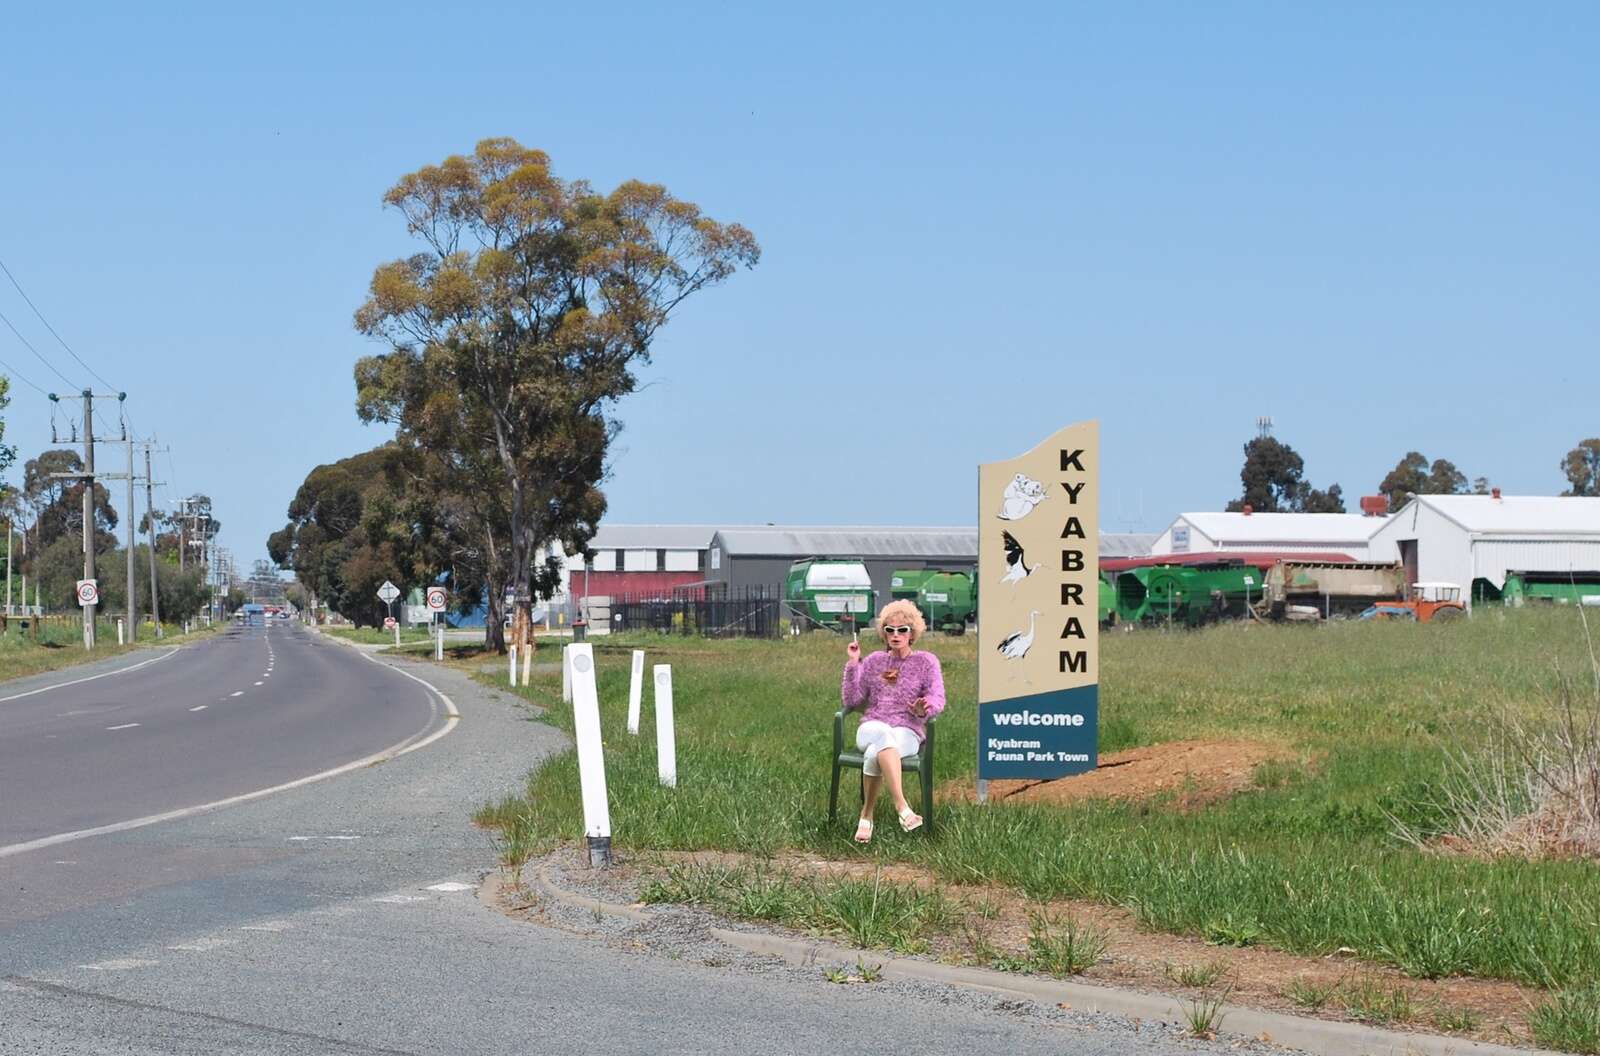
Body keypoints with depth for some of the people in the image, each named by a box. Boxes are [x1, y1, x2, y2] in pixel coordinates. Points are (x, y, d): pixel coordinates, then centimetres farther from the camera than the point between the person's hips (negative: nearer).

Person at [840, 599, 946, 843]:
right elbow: (851, 700, 11)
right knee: (883, 734, -41)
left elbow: (937, 699, -1)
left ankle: (867, 815, -26)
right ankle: (902, 807, -52)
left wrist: (925, 708, -25)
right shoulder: (874, 661, 18)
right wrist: (852, 664, 3)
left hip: (908, 732, -1)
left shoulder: (926, 662, 12)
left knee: (874, 753, -38)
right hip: (872, 728, 1)